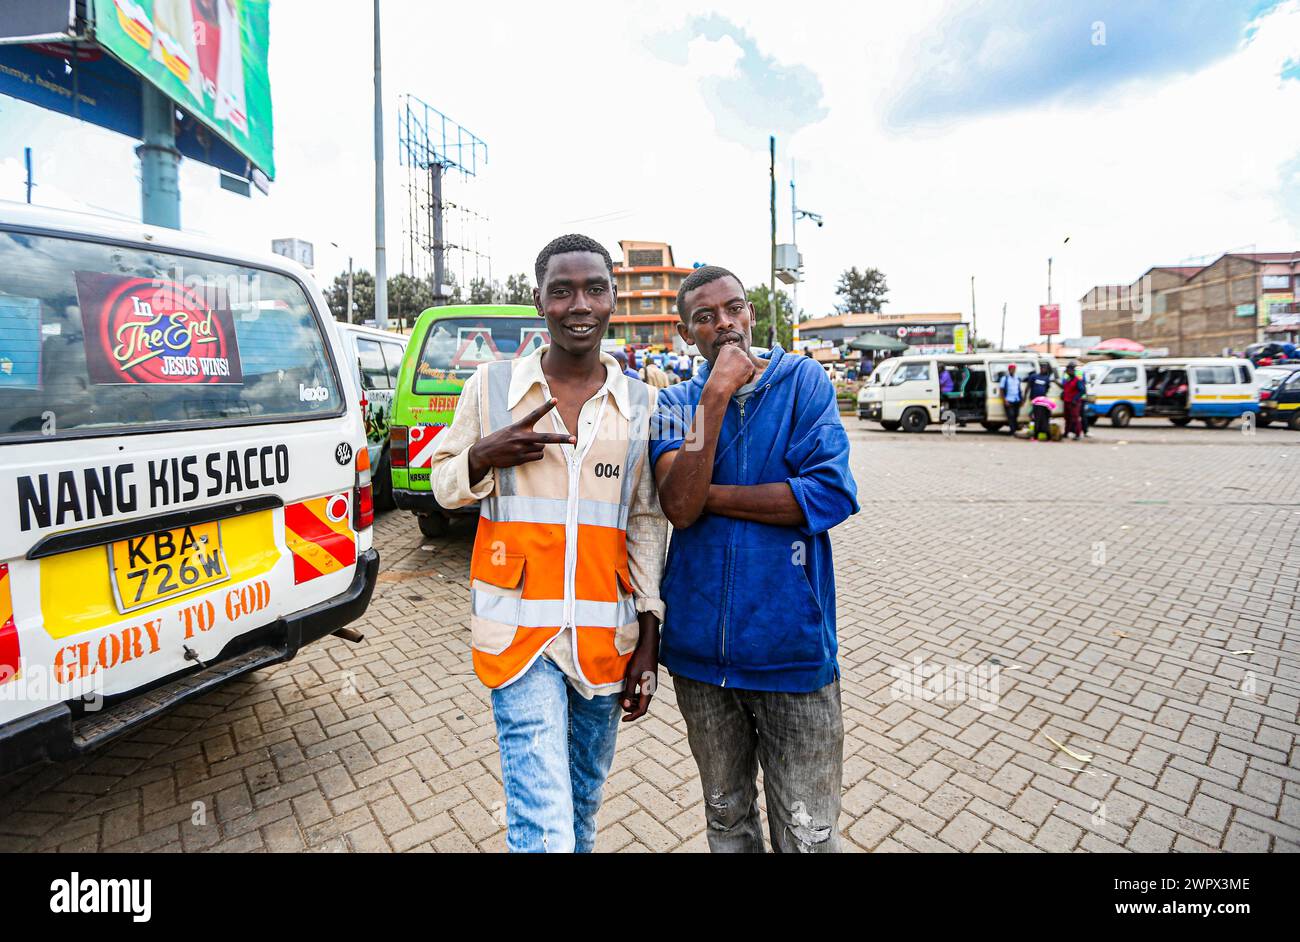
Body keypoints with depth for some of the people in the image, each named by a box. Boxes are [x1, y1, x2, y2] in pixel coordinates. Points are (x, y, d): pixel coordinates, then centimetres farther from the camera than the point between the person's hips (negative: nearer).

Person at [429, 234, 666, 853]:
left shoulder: (639, 403, 3)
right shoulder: (491, 386, -1)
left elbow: (647, 523, 4)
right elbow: (443, 485, 7)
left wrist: (648, 641, 1)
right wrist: (483, 457, -17)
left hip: (605, 633, 3)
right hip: (521, 629, -2)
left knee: (584, 798, 22)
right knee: (544, 827, -4)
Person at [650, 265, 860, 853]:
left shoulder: (802, 380, -2)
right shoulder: (677, 403, 2)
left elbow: (833, 493, -17)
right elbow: (679, 507, -16)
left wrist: (707, 495, -13)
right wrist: (717, 394, -19)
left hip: (792, 643, -2)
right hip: (702, 647, 2)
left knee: (808, 832, 12)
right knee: (726, 816, 23)